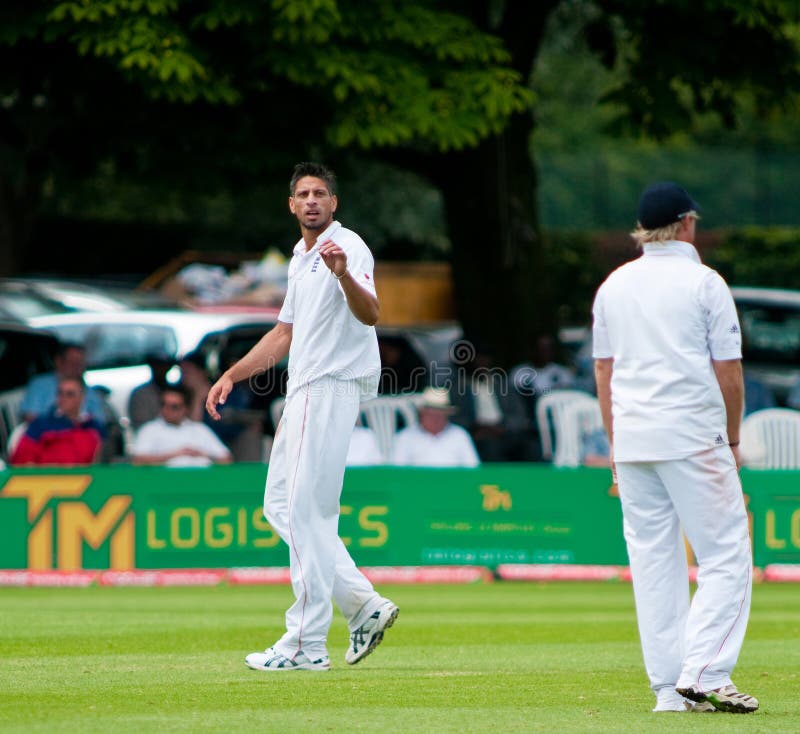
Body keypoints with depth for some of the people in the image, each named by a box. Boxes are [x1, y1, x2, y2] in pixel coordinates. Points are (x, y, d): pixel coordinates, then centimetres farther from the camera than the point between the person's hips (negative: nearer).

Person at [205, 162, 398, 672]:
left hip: (333, 387, -10)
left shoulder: (347, 247, -10)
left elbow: (370, 314, -27)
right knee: (281, 507, 12)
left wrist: (343, 275, -45)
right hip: (305, 392, 10)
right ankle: (365, 606, 13)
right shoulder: (301, 258, 20)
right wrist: (233, 375, 22)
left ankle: (307, 645, -9)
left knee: (307, 512, -11)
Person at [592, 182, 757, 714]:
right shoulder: (703, 282, -4)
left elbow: (603, 372, 13)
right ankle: (704, 673, -17)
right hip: (693, 438, -6)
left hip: (632, 438, 6)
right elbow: (729, 372, -5)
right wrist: (733, 439, 8)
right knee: (726, 556, -4)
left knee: (652, 563, 7)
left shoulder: (614, 286, 12)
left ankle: (669, 689, 4)